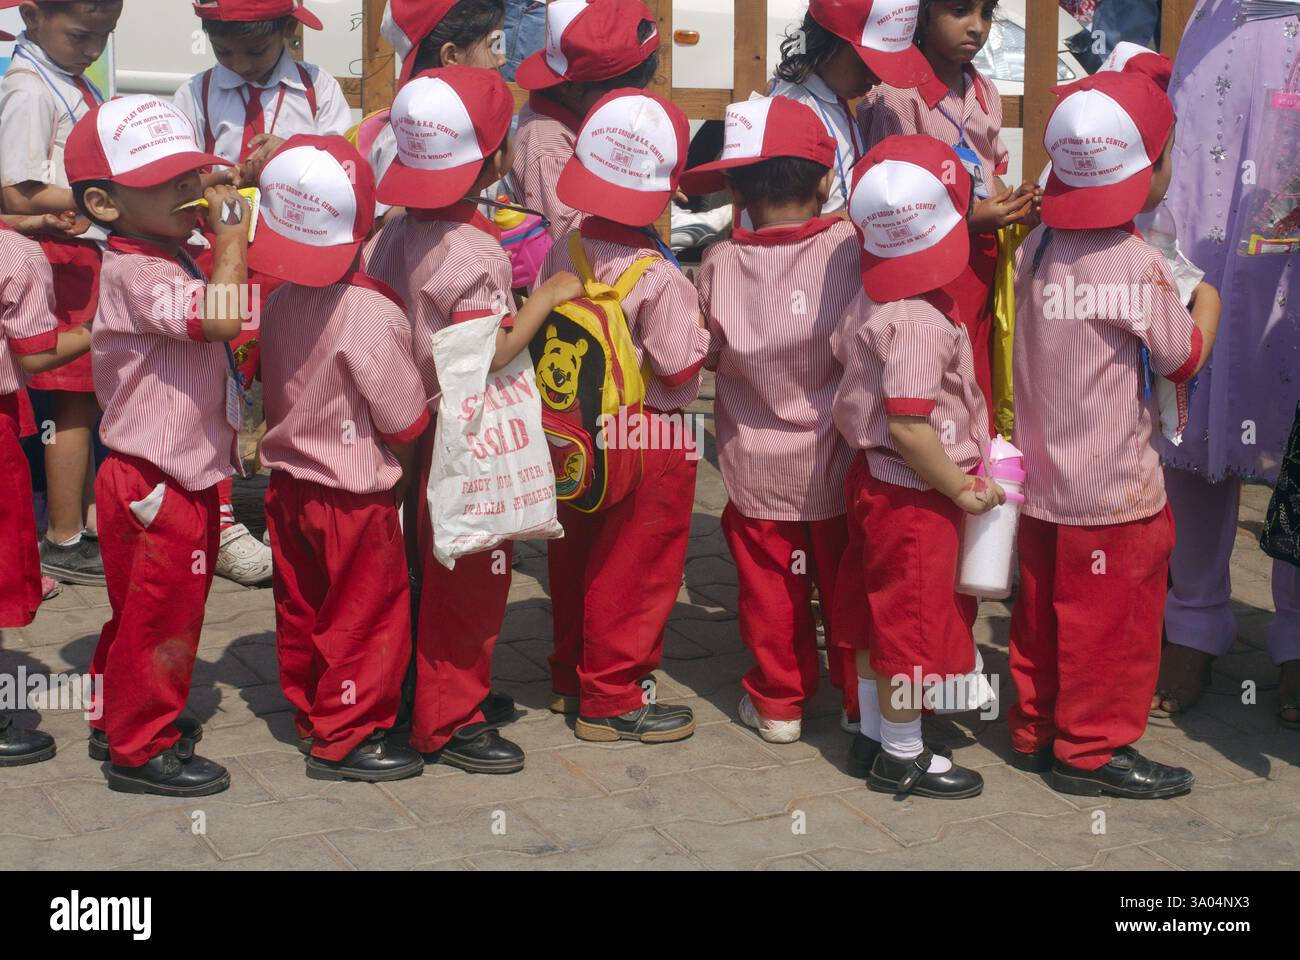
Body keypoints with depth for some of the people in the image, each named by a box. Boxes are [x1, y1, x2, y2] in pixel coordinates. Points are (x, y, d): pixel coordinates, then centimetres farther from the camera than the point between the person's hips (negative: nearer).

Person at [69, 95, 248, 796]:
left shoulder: (169, 261, 10)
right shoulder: (133, 273, -22)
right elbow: (221, 316, -37)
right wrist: (231, 233, -27)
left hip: (187, 475, 10)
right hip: (154, 486, -10)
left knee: (145, 613, 23)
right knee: (159, 616, 3)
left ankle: (117, 719, 39)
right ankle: (140, 750, 17)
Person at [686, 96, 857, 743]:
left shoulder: (718, 266, -11)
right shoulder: (851, 249, -15)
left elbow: (701, 358, 2)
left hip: (756, 466, 0)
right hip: (839, 466, 0)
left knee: (771, 588, 14)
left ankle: (778, 702, 25)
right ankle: (864, 700, 27)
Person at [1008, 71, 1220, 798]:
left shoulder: (1037, 247, 0)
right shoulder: (1139, 265, -20)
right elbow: (1185, 358, -9)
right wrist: (1207, 301, 10)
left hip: (1043, 481, 7)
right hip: (1114, 490, -7)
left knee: (1044, 614, 18)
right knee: (1112, 622, 8)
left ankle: (1036, 730, 30)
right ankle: (1093, 750, 18)